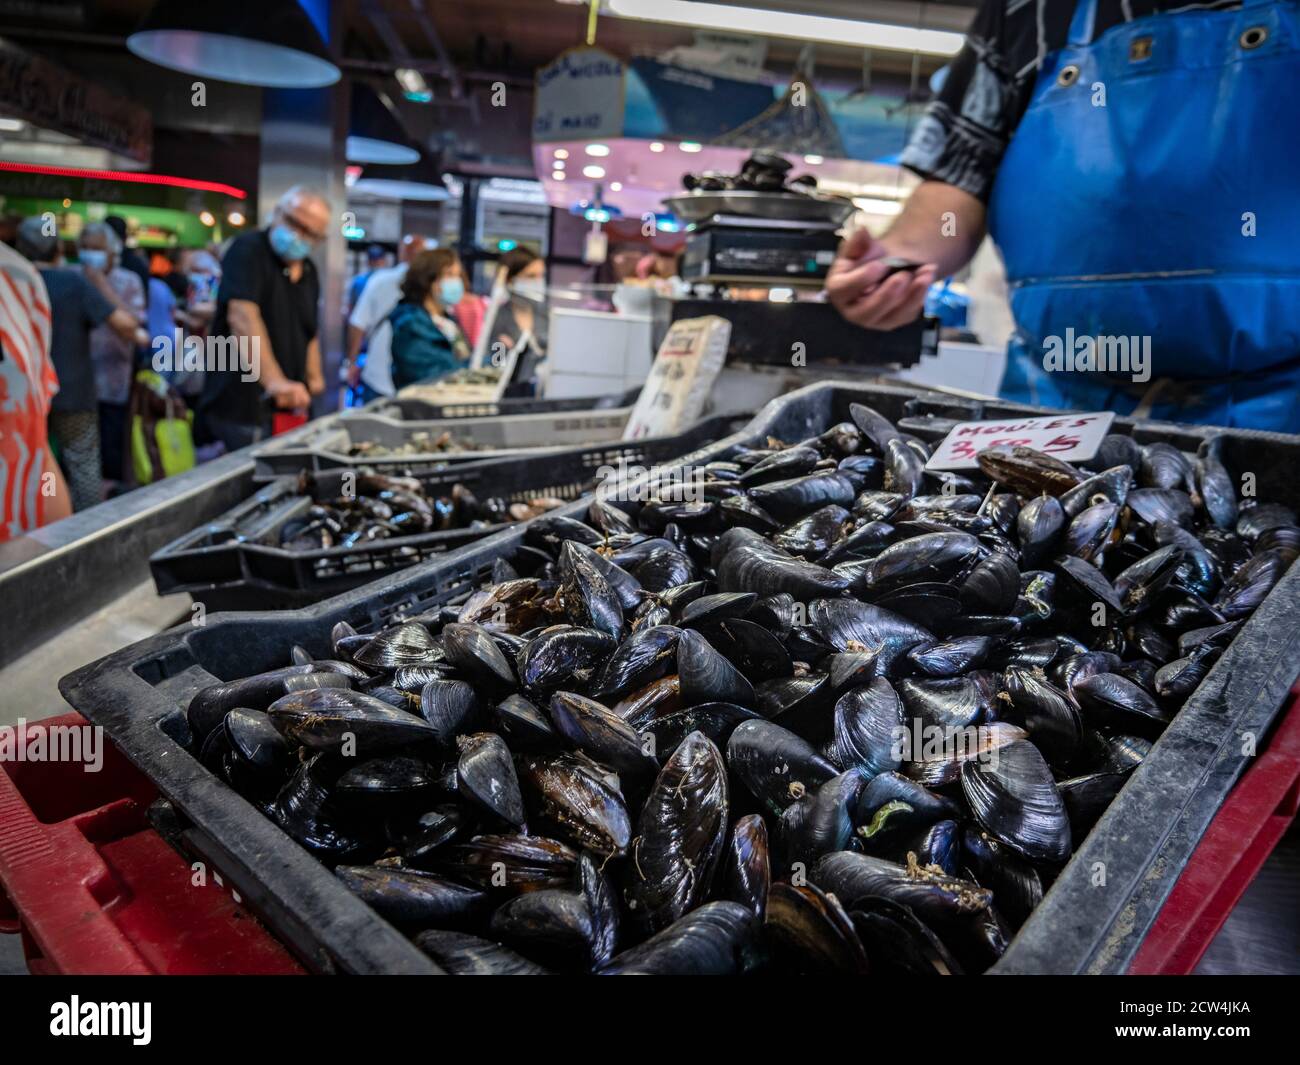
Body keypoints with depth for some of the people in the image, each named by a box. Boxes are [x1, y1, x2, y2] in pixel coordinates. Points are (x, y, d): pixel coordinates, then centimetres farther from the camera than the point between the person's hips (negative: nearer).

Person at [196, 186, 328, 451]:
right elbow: (242, 317, -25)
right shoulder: (248, 250, -10)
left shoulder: (309, 272, 13)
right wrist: (274, 381, -37)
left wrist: (314, 377, 13)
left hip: (286, 408, 7)